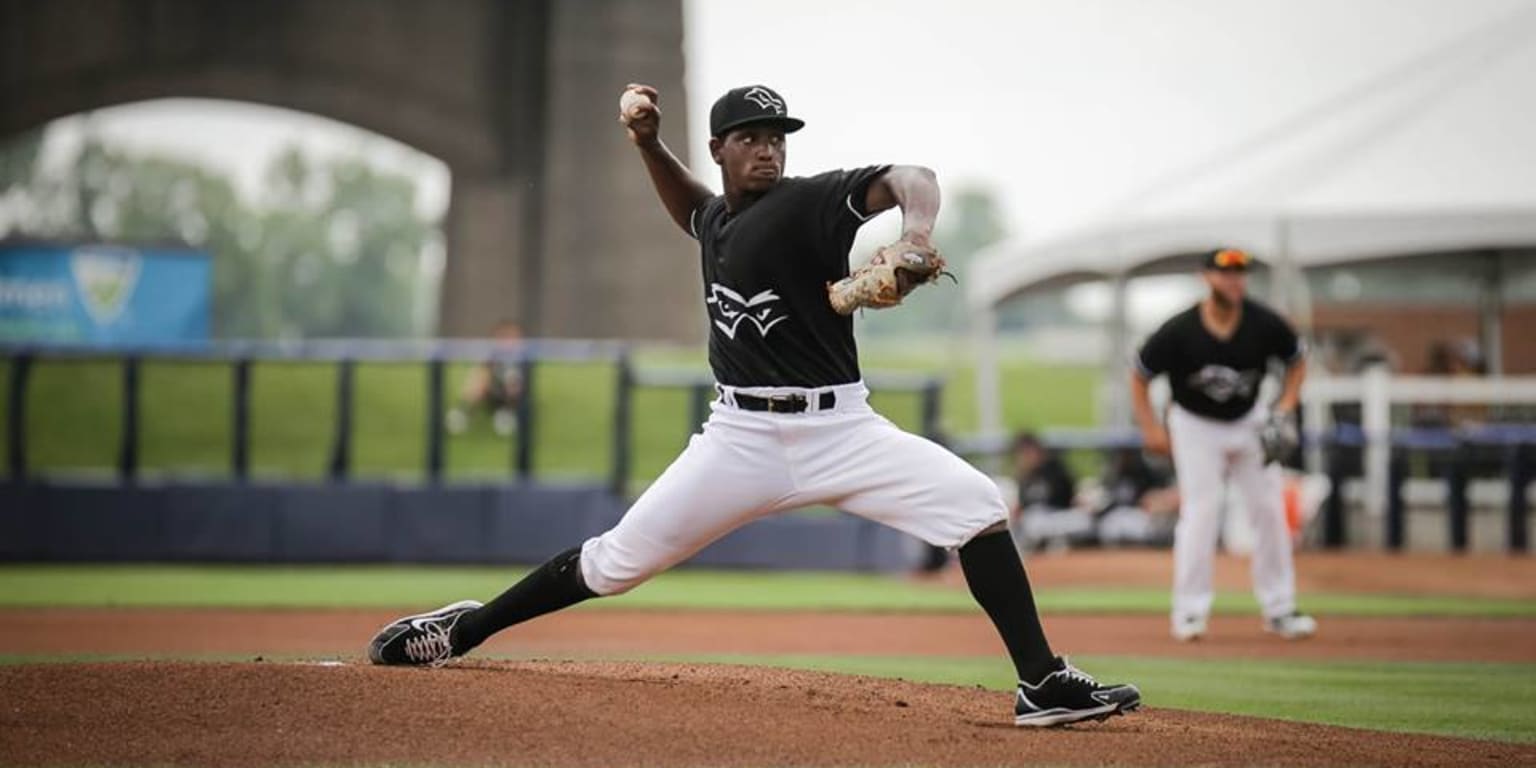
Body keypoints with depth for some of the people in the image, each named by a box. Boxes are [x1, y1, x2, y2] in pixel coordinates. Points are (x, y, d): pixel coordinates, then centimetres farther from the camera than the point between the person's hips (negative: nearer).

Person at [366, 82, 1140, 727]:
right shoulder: (719, 219, 9)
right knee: (617, 559, 2)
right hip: (742, 435, 4)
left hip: (839, 428, -3)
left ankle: (1043, 685, -17)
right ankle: (461, 631, 19)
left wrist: (914, 232, -49)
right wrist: (648, 144, 19)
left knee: (975, 505, -22)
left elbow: (911, 178, -27)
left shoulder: (808, 203, -9)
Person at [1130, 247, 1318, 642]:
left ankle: (1278, 609, 11)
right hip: (1196, 427, -3)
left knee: (1270, 510, 2)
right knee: (1200, 510, -13)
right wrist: (1150, 428, -15)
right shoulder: (1179, 332, -23)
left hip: (1249, 421, 3)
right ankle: (1189, 611, -6)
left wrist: (1285, 407, -10)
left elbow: (1297, 361, 2)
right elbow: (1139, 376, -10)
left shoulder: (1264, 324, -16)